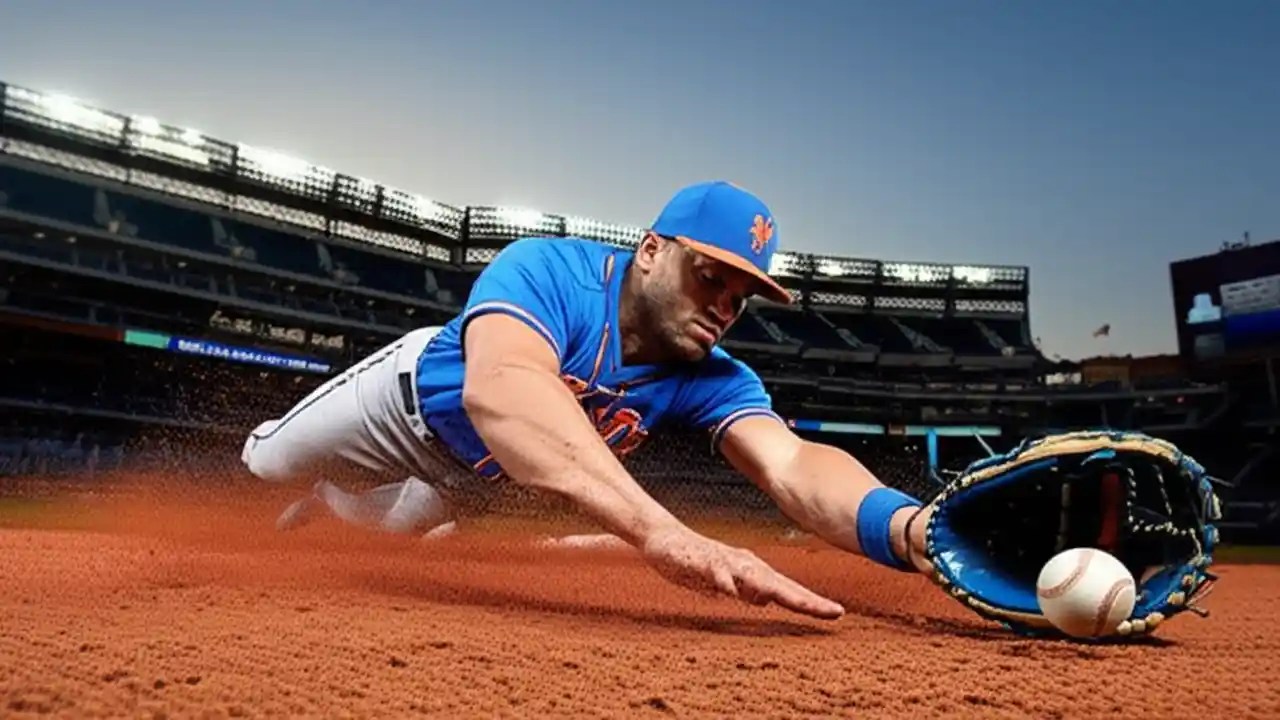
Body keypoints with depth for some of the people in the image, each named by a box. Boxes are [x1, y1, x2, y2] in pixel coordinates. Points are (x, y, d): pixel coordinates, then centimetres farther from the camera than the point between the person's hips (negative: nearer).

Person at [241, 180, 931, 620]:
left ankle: (323, 504, 65)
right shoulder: (546, 268, -45)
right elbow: (501, 387, -65)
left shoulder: (712, 377, -31)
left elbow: (792, 465, -47)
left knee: (392, 521, 31)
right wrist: (664, 532, -79)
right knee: (266, 465, 19)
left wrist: (908, 527, -70)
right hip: (411, 389, -4)